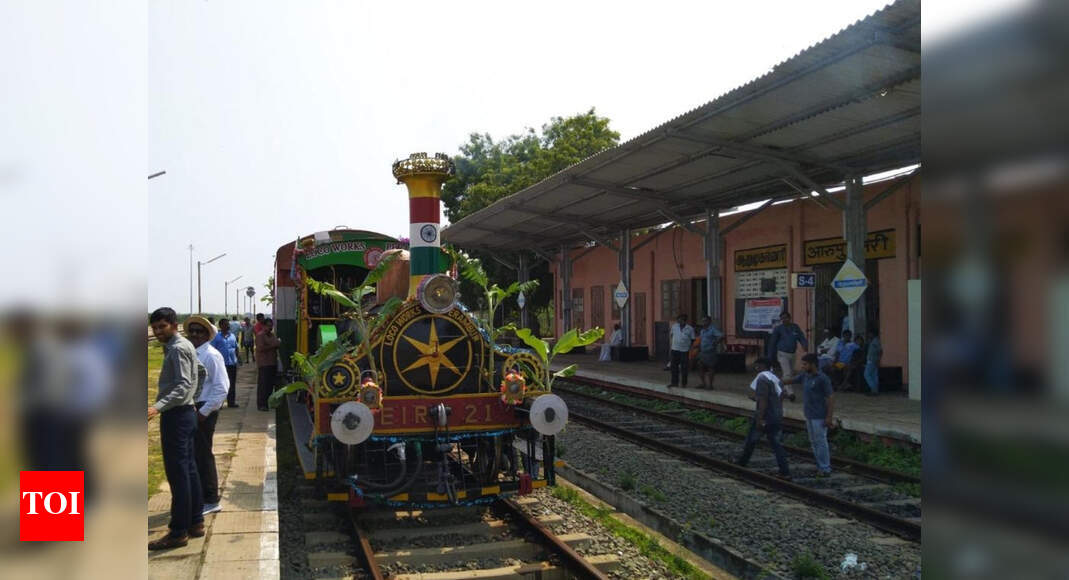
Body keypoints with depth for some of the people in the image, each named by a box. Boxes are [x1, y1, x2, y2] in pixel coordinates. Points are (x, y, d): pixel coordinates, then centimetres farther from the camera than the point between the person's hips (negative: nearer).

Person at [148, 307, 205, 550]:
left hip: (176, 415, -10)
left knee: (178, 473, -6)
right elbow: (200, 369, 23)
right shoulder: (184, 345, 14)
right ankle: (195, 522, 23)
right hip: (185, 412, 10)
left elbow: (183, 385, -24)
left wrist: (158, 407, -35)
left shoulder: (177, 349, -15)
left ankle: (178, 532, -2)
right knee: (189, 469, 14)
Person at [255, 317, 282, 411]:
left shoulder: (272, 335, 17)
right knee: (263, 384, -7)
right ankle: (261, 404, -5)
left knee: (271, 384, 10)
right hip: (264, 364, -8)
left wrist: (278, 343, 5)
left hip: (273, 363, 8)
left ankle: (268, 402, 19)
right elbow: (260, 348, -18)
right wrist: (272, 346, -18)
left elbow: (276, 345, 27)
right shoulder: (260, 335, -7)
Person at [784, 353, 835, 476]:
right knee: (814, 442, 14)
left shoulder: (823, 378, -15)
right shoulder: (804, 375, 6)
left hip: (819, 417, -8)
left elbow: (831, 397, -15)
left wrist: (829, 417, -19)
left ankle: (825, 469, 5)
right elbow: (791, 380, 20)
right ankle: (821, 466, 24)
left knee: (820, 442, -3)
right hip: (809, 416, 8)